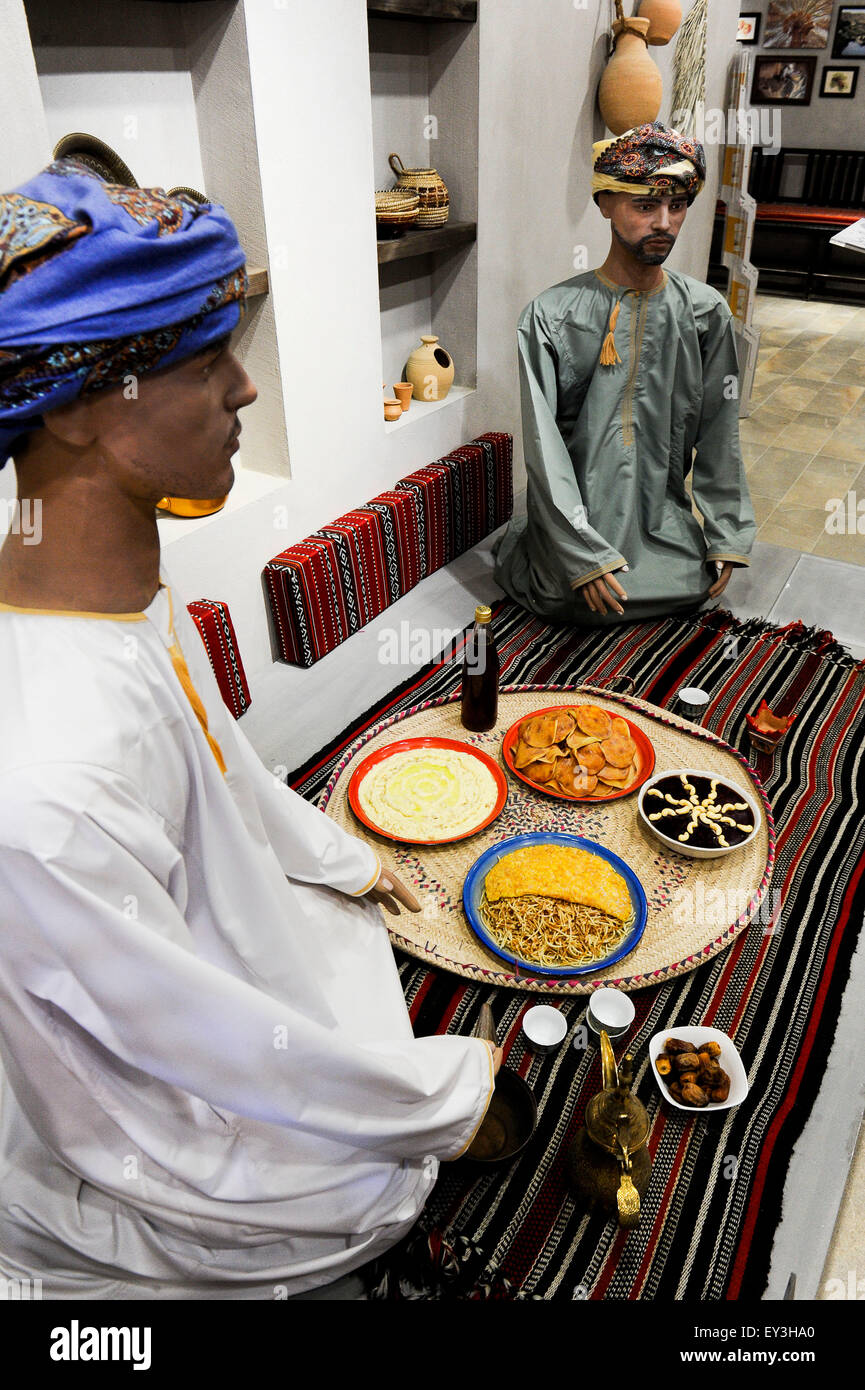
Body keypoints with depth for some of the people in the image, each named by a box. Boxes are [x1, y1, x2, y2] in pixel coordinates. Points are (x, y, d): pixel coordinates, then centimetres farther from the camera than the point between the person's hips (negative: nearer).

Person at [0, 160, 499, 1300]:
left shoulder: (125, 581, -13)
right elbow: (204, 1043, -29)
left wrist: (339, 858, 17)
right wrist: (454, 1090, -14)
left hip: (230, 940, 8)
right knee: (392, 1183, 15)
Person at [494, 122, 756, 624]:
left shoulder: (707, 312, 0)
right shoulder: (552, 316, -12)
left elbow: (718, 433, 4)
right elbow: (545, 449, -16)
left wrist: (726, 539, -3)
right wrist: (585, 556, -22)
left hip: (662, 503, 5)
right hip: (575, 503, -4)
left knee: (695, 585, -10)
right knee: (576, 599, -18)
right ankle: (521, 545, 16)